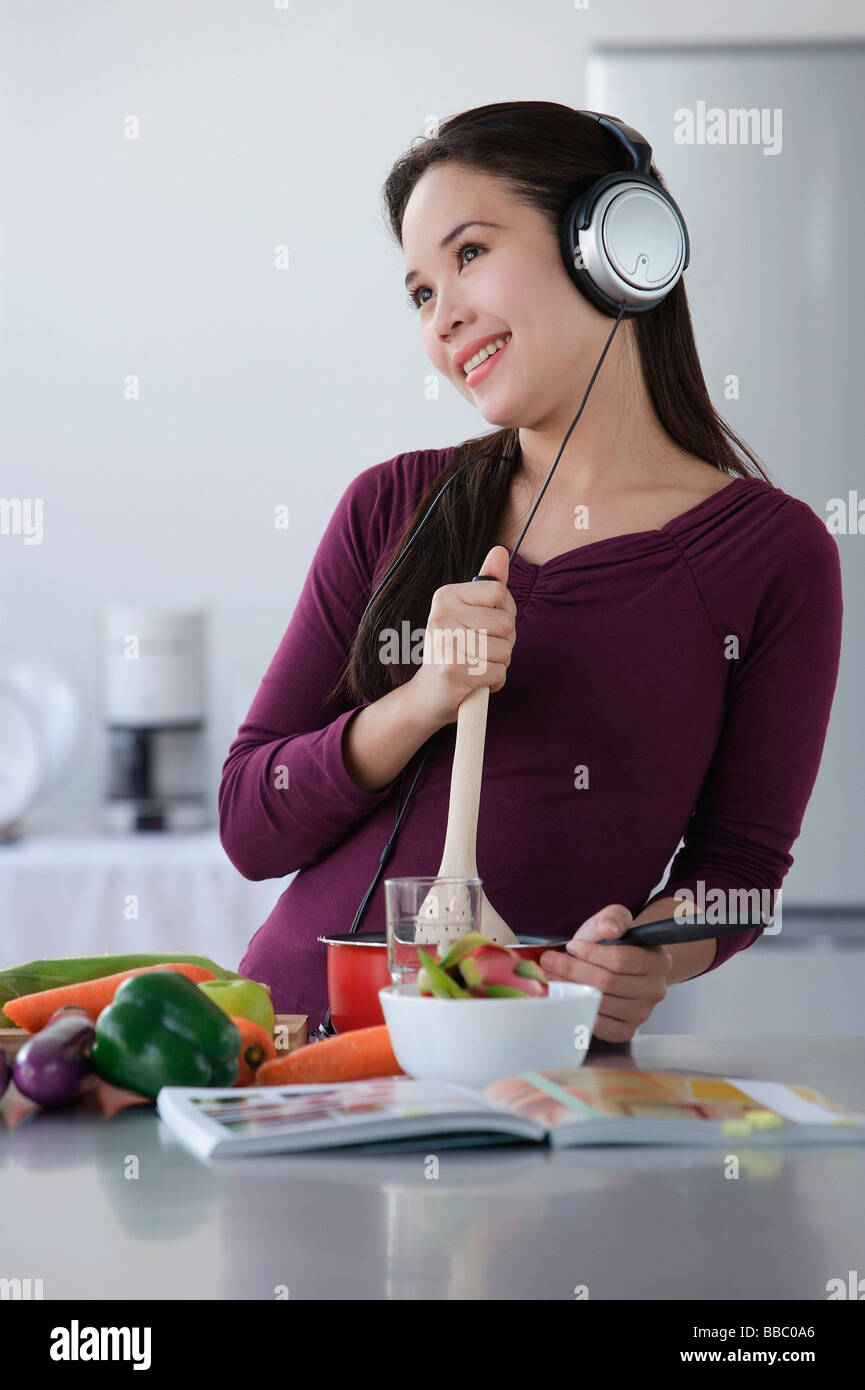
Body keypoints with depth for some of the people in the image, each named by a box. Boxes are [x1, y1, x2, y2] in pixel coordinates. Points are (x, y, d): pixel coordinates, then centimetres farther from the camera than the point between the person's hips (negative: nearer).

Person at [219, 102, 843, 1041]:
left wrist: (652, 959, -16)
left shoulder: (776, 553, 1)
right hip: (289, 1024, 2)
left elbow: (740, 862, 6)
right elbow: (250, 828, 7)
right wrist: (420, 705, -11)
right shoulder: (393, 506, 8)